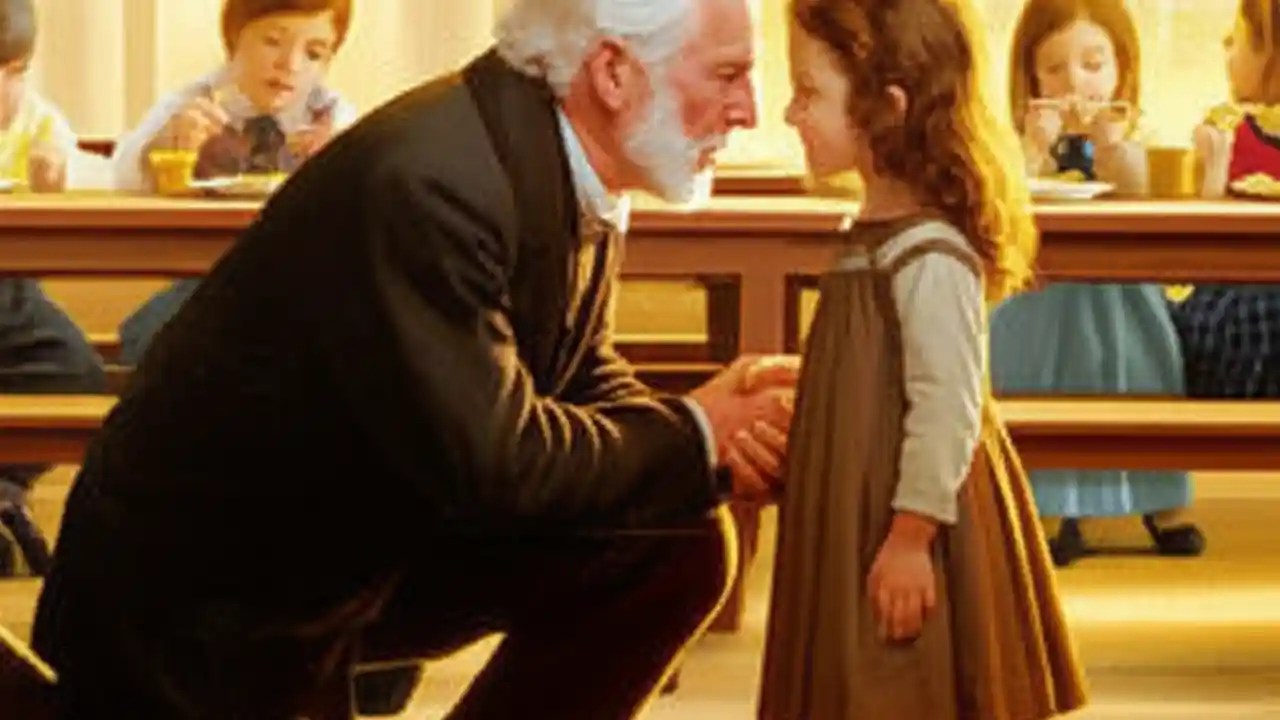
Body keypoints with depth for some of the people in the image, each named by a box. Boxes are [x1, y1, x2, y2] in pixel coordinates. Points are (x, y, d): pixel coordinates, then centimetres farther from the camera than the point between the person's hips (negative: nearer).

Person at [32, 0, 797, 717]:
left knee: (675, 547, -4)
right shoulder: (425, 181, -30)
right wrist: (693, 433, -18)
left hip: (384, 532, 8)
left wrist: (726, 433, -14)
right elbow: (488, 463, -31)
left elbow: (581, 380, 6)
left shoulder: (580, 174, -3)